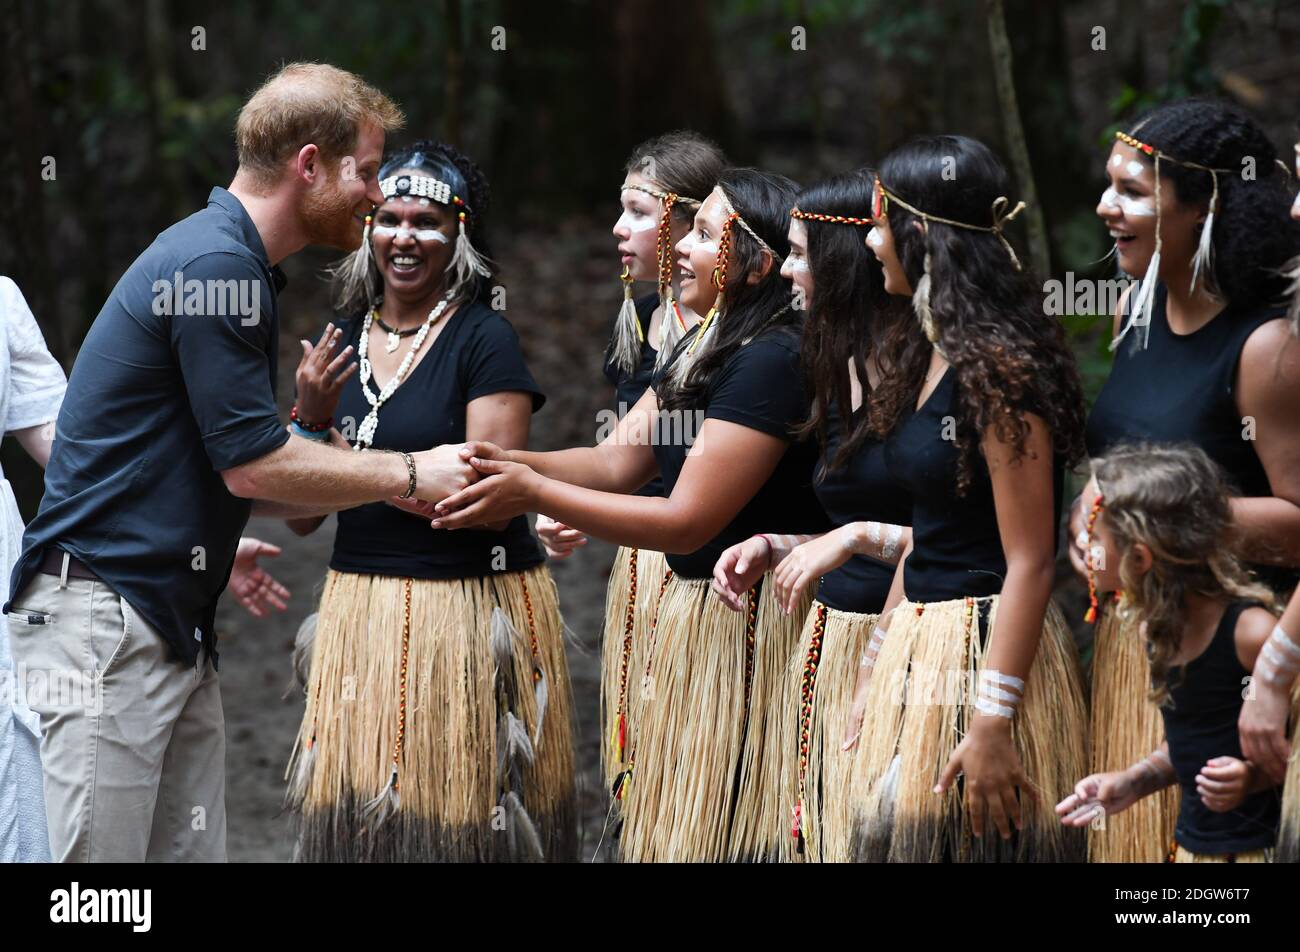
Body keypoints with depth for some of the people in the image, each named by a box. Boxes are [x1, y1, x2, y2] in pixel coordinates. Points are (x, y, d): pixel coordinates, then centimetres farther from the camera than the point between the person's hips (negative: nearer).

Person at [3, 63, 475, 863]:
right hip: (102, 618, -10)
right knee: (96, 857, -10)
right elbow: (252, 466, -15)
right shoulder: (212, 264, -15)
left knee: (193, 848, 6)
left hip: (176, 629, 10)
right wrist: (411, 475, -3)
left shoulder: (237, 264, 17)